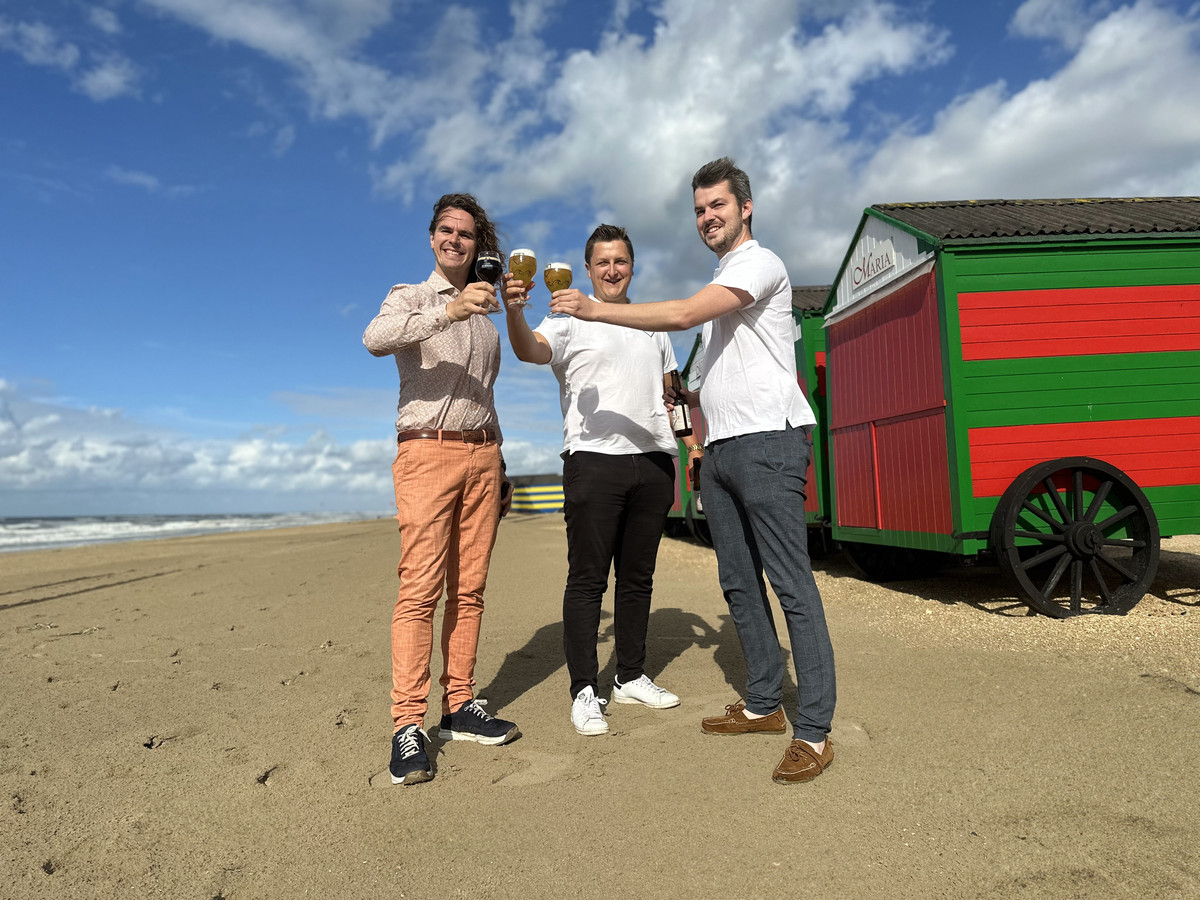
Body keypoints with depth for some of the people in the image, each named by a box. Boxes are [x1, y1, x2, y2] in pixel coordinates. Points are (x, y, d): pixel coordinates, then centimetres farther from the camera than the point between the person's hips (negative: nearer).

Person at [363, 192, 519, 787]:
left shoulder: (485, 318, 24)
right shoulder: (409, 298, 8)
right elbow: (375, 339, -17)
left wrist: (500, 469, 18)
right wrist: (448, 311, -29)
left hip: (481, 455, 5)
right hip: (427, 451, -5)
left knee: (469, 588, 3)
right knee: (420, 588, -11)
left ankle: (461, 706, 9)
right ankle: (408, 727, -9)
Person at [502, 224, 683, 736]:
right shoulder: (571, 319, 5)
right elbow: (531, 350, -15)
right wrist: (514, 312, -36)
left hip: (653, 462, 5)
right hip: (594, 460, -5)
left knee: (638, 576, 11)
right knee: (588, 579, -3)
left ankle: (631, 678, 22)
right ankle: (584, 691, 5)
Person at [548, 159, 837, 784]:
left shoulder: (759, 262, -3)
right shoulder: (722, 282, 26)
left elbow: (682, 315, -18)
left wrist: (593, 309, -13)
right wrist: (690, 396, 18)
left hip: (767, 440, -10)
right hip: (721, 447, 10)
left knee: (790, 583, -10)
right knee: (739, 583, 10)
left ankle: (814, 731, -5)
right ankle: (763, 704, 21)